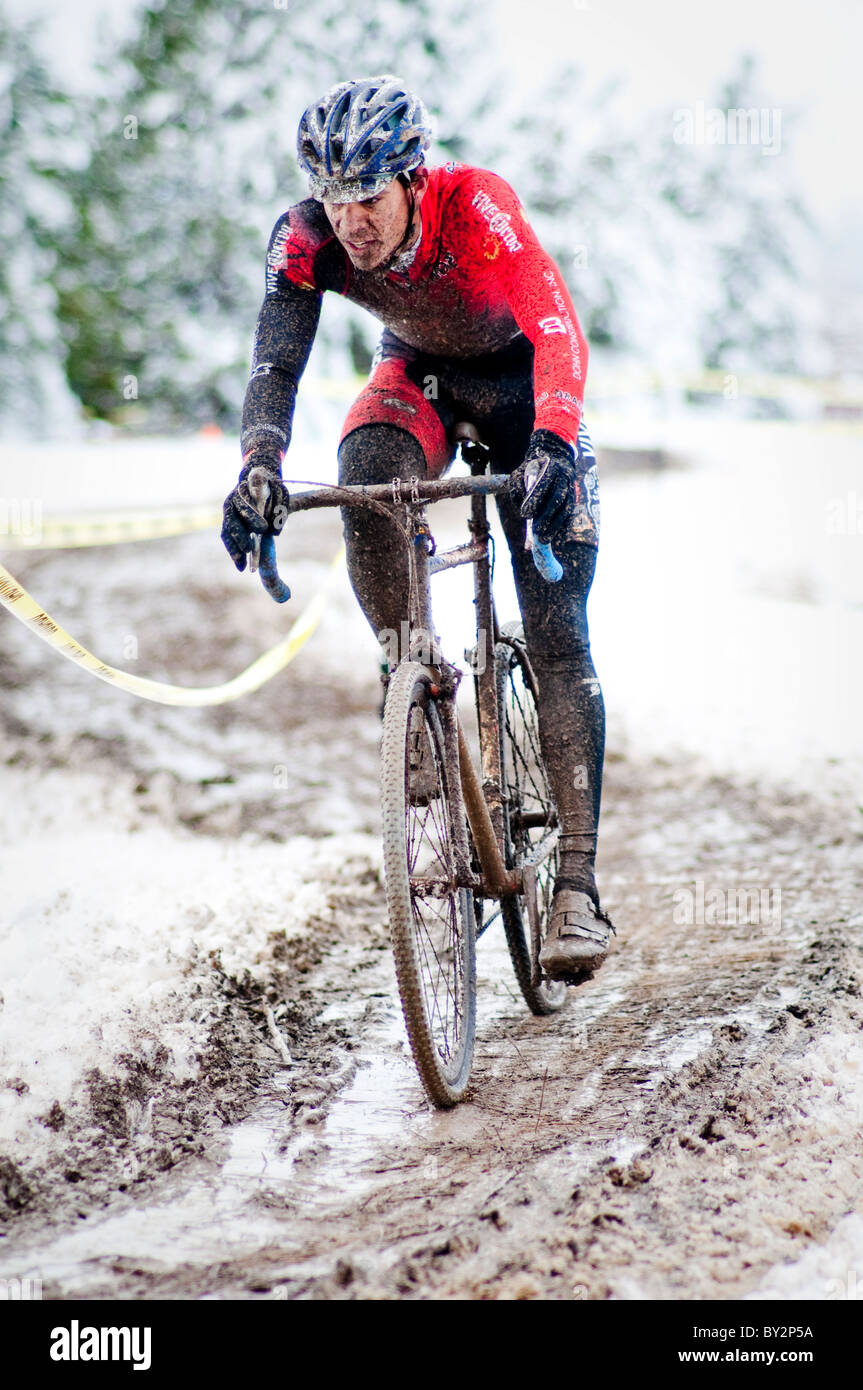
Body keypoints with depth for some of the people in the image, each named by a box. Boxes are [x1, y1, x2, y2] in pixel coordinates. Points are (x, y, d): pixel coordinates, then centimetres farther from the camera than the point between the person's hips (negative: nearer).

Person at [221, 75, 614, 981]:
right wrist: (259, 470, -50)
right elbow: (275, 363, -31)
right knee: (365, 493, -35)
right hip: (419, 373, 3)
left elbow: (557, 329, -44)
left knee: (556, 632, -13)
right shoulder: (306, 239, -25)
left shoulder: (475, 204, -35)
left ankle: (576, 884, -13)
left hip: (519, 380, -3)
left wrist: (551, 446, -61)